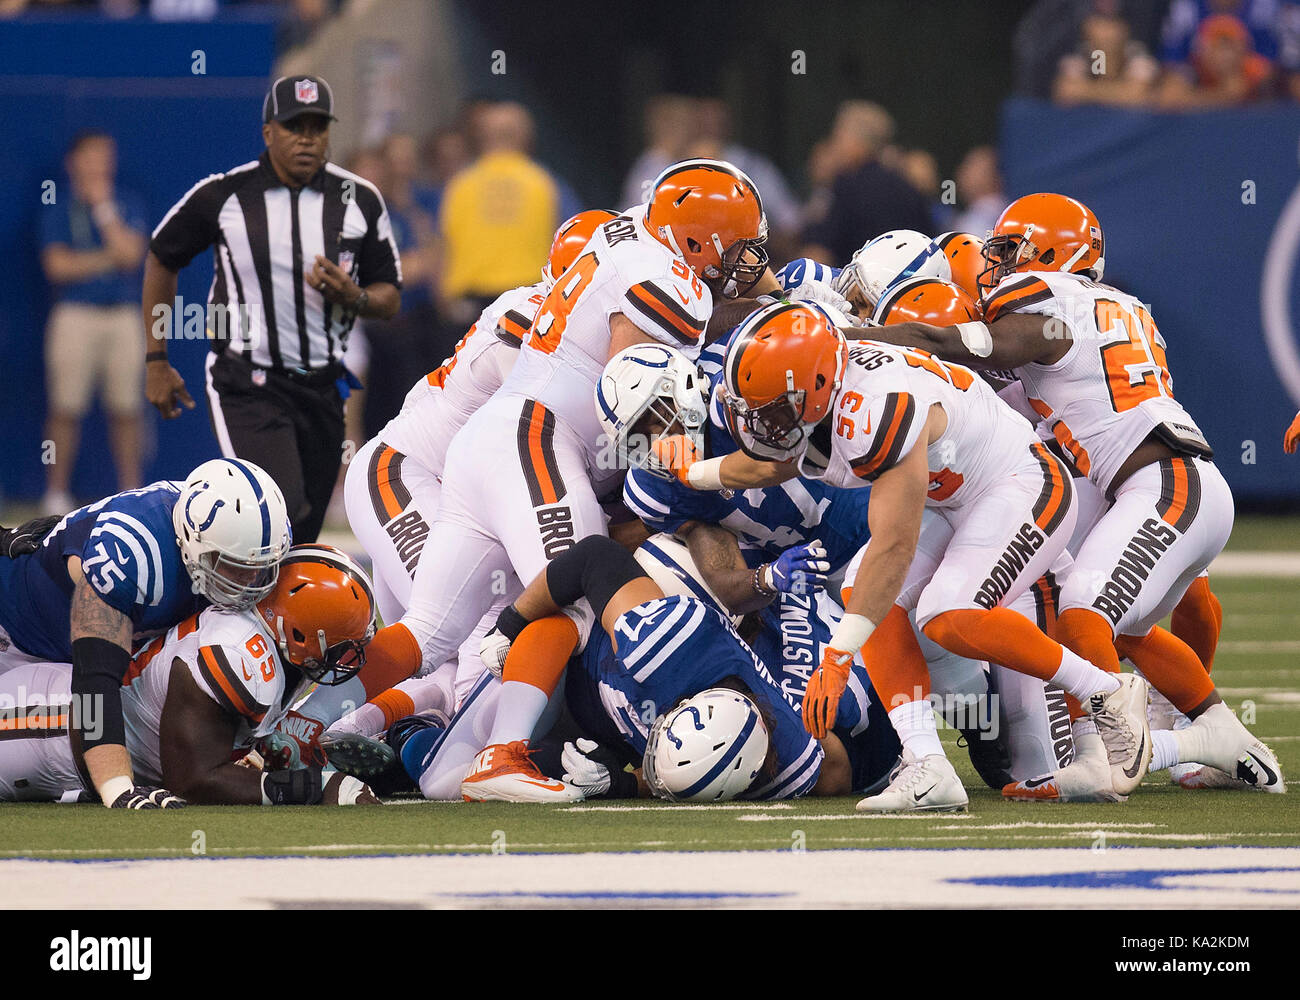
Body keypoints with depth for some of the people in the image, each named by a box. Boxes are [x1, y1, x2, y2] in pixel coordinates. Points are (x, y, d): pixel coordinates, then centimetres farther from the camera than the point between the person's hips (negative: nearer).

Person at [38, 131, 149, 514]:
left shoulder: (128, 205, 10)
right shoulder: (59, 210, 4)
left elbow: (131, 253, -5)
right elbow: (58, 265, -6)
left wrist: (103, 207, -5)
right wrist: (107, 258, -6)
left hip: (123, 315, 2)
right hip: (75, 314, -2)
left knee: (126, 407, 2)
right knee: (66, 407, -4)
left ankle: (131, 492, 8)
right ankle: (57, 494, 2)